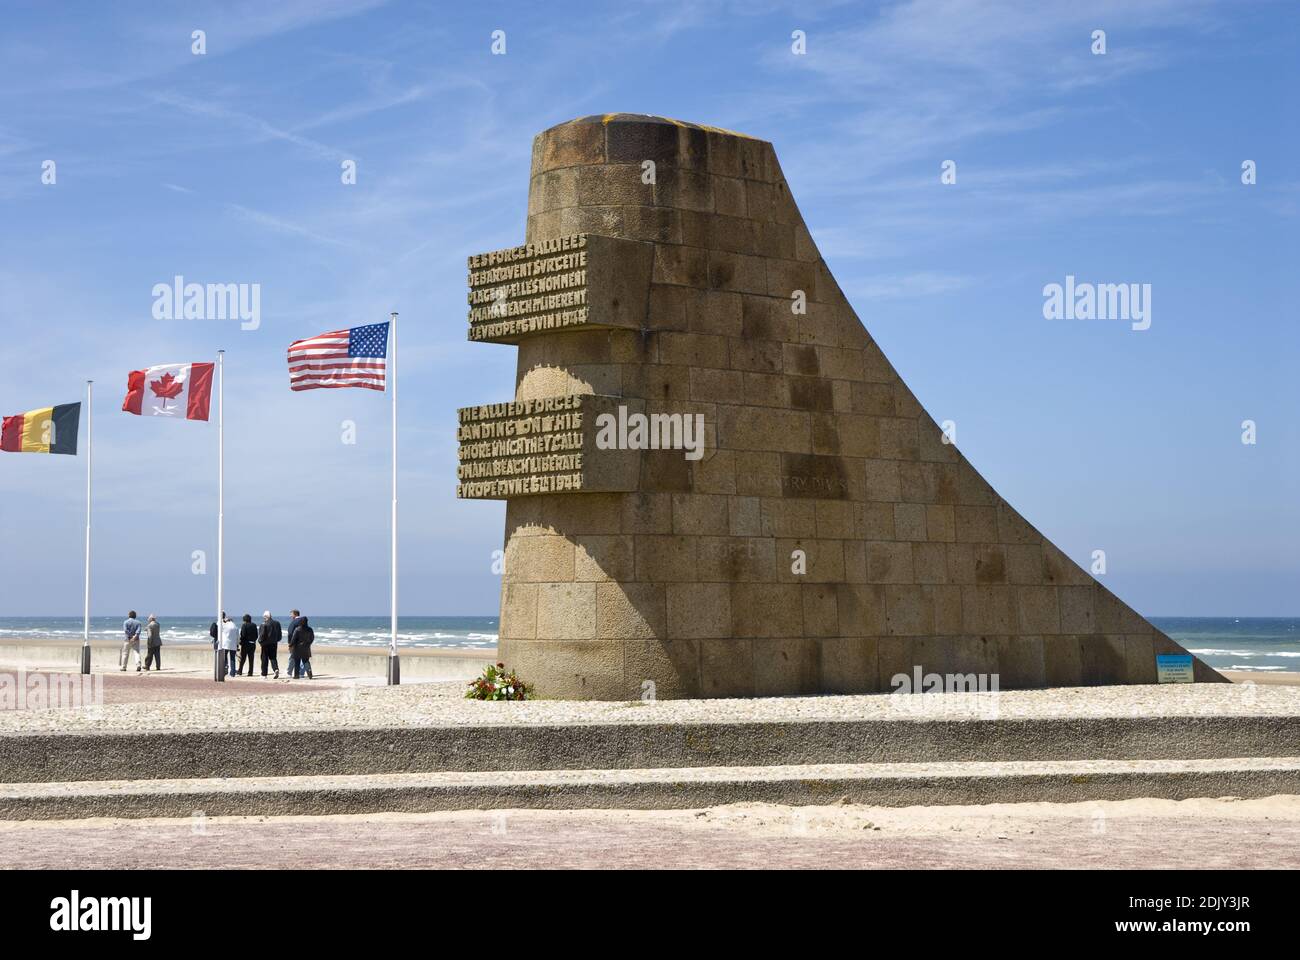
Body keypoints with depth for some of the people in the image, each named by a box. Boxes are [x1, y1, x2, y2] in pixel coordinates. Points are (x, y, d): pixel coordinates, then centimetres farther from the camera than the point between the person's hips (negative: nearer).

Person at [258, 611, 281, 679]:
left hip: (266, 643, -5)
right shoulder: (277, 623, 2)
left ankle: (264, 674, 10)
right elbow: (279, 633, 9)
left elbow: (262, 635, -14)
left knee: (264, 659, 6)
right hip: (274, 643, 5)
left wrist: (260, 640, 2)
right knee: (273, 657, 11)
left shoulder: (264, 624, -15)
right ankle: (276, 669, -14)